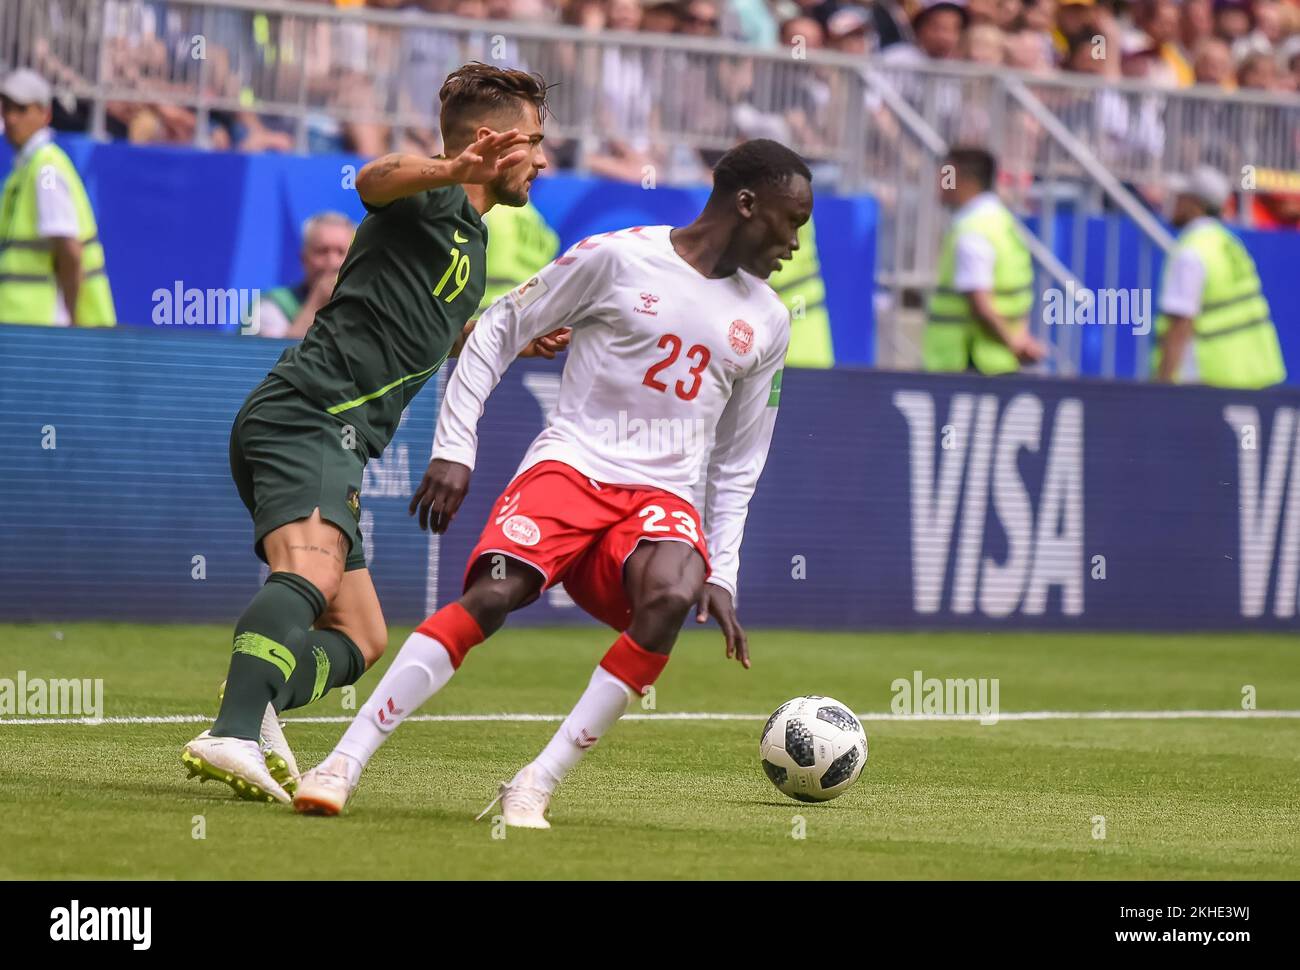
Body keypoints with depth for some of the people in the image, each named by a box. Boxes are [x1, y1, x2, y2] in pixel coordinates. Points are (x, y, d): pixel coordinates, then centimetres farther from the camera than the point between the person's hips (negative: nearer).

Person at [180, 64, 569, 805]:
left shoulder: (469, 240, 27)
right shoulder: (433, 202, -3)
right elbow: (376, 180, -30)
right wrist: (455, 170, -49)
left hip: (330, 443, 11)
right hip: (309, 417, -11)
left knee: (361, 640, 11)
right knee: (311, 574, -34)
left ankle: (249, 718, -12)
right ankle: (236, 735, -52)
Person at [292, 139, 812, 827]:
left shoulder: (767, 323, 15)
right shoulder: (618, 258, 0)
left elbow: (738, 460, 22)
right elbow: (497, 331, 5)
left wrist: (721, 573, 14)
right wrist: (454, 448, -2)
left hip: (665, 497, 3)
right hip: (572, 463, -3)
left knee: (672, 595, -31)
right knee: (492, 595, -28)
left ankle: (534, 787, -27)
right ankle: (343, 764, -24)